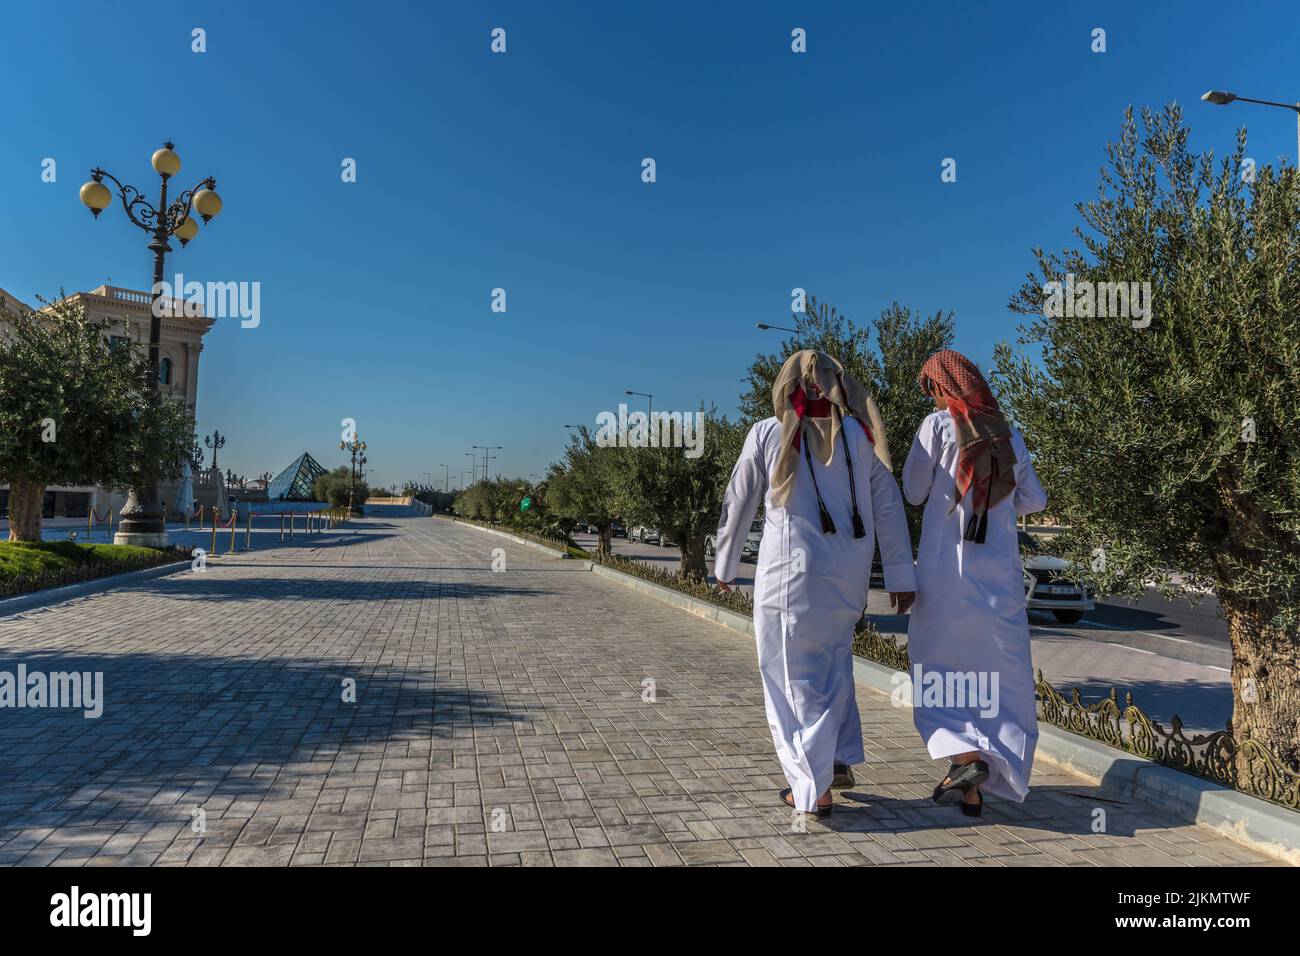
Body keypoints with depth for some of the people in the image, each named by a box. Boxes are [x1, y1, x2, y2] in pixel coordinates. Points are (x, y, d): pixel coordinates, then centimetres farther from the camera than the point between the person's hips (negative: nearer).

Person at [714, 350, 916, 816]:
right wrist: (901, 575, 8)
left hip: (791, 574, -4)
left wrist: (725, 565, 17)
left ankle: (812, 787, 9)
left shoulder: (768, 434, -2)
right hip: (848, 576, 4)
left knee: (794, 677, 7)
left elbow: (737, 505, 4)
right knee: (834, 660, 24)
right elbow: (888, 507, 3)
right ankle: (840, 760, 26)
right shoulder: (860, 434, 4)